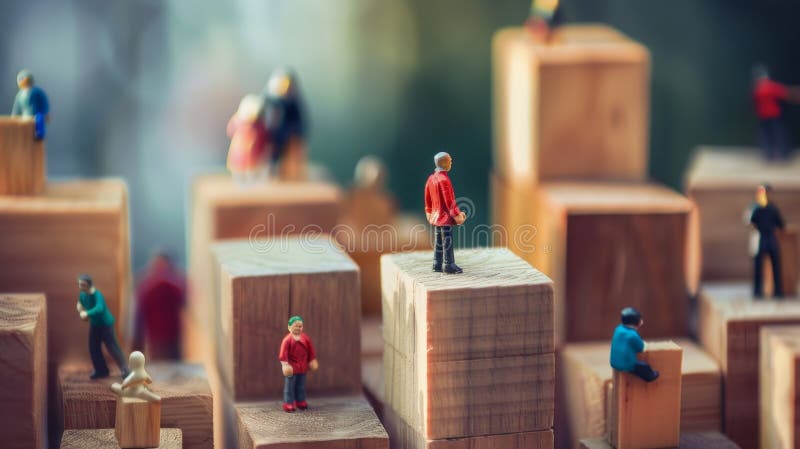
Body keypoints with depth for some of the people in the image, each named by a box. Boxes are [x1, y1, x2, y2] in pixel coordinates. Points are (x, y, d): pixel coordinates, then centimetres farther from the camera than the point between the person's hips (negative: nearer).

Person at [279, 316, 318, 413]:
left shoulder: (305, 338, 1)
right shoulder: (287, 339, -15)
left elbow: (310, 350, 11)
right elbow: (283, 353, -18)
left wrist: (312, 360, 13)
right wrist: (285, 364, -24)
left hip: (302, 367, 5)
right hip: (291, 366, -5)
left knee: (301, 386, 16)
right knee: (289, 386, -1)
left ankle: (301, 402, 28)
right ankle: (288, 404, 4)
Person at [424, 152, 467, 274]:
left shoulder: (431, 178, 7)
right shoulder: (444, 179, -20)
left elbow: (428, 198, 15)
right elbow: (449, 200, -21)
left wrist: (429, 212, 24)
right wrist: (457, 214, -15)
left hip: (436, 216, 9)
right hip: (446, 216, -9)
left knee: (439, 241, 15)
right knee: (447, 242, -4)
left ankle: (437, 265, 19)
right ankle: (449, 266, -1)